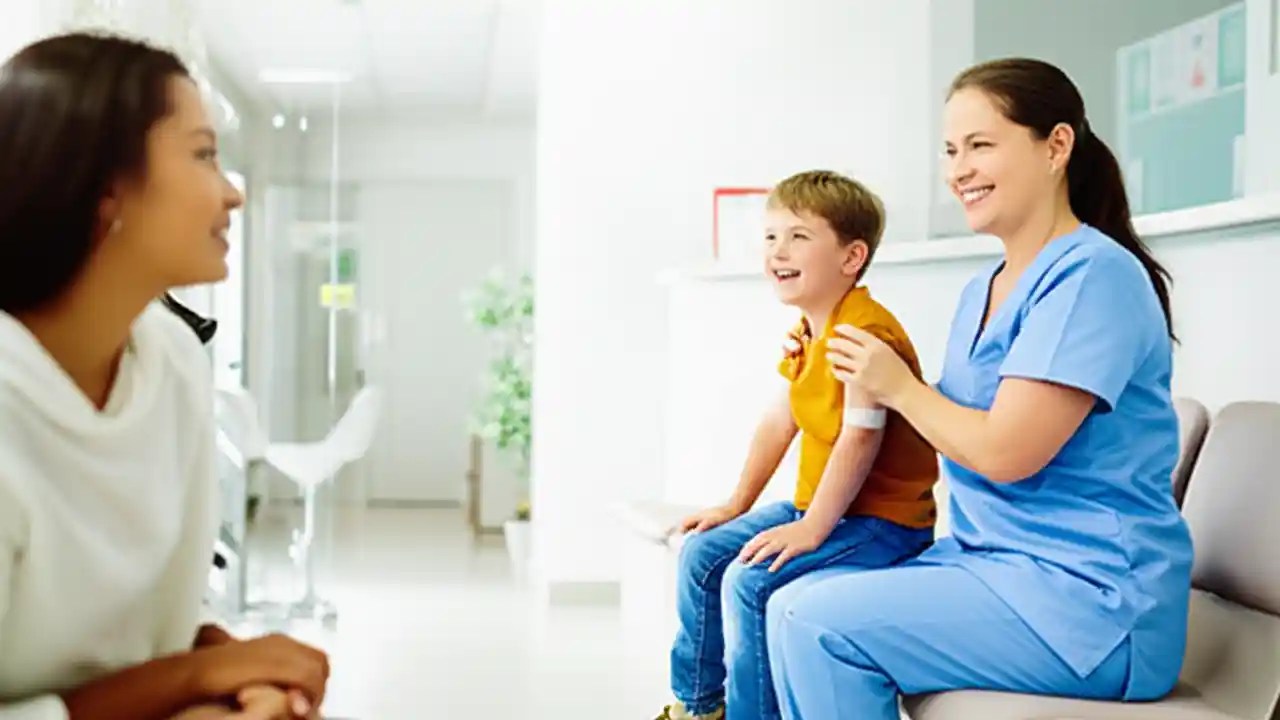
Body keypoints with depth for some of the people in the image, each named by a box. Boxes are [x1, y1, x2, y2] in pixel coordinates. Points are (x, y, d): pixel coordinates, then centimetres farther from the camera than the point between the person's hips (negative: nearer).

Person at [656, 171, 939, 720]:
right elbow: (779, 420, 15)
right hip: (816, 508, 10)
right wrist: (738, 505, 16)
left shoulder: (866, 331, -24)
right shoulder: (805, 333, 9)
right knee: (702, 552, 10)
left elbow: (860, 437, -28)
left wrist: (811, 529, -27)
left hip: (883, 521, -10)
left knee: (750, 581, -25)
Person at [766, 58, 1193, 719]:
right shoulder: (981, 292, 14)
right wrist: (869, 386, 1)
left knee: (822, 626, -20)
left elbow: (1004, 453, -20)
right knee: (793, 606, -2)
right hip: (989, 562, 9)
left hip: (1094, 597, -9)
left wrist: (899, 388, -5)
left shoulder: (1092, 275, -15)